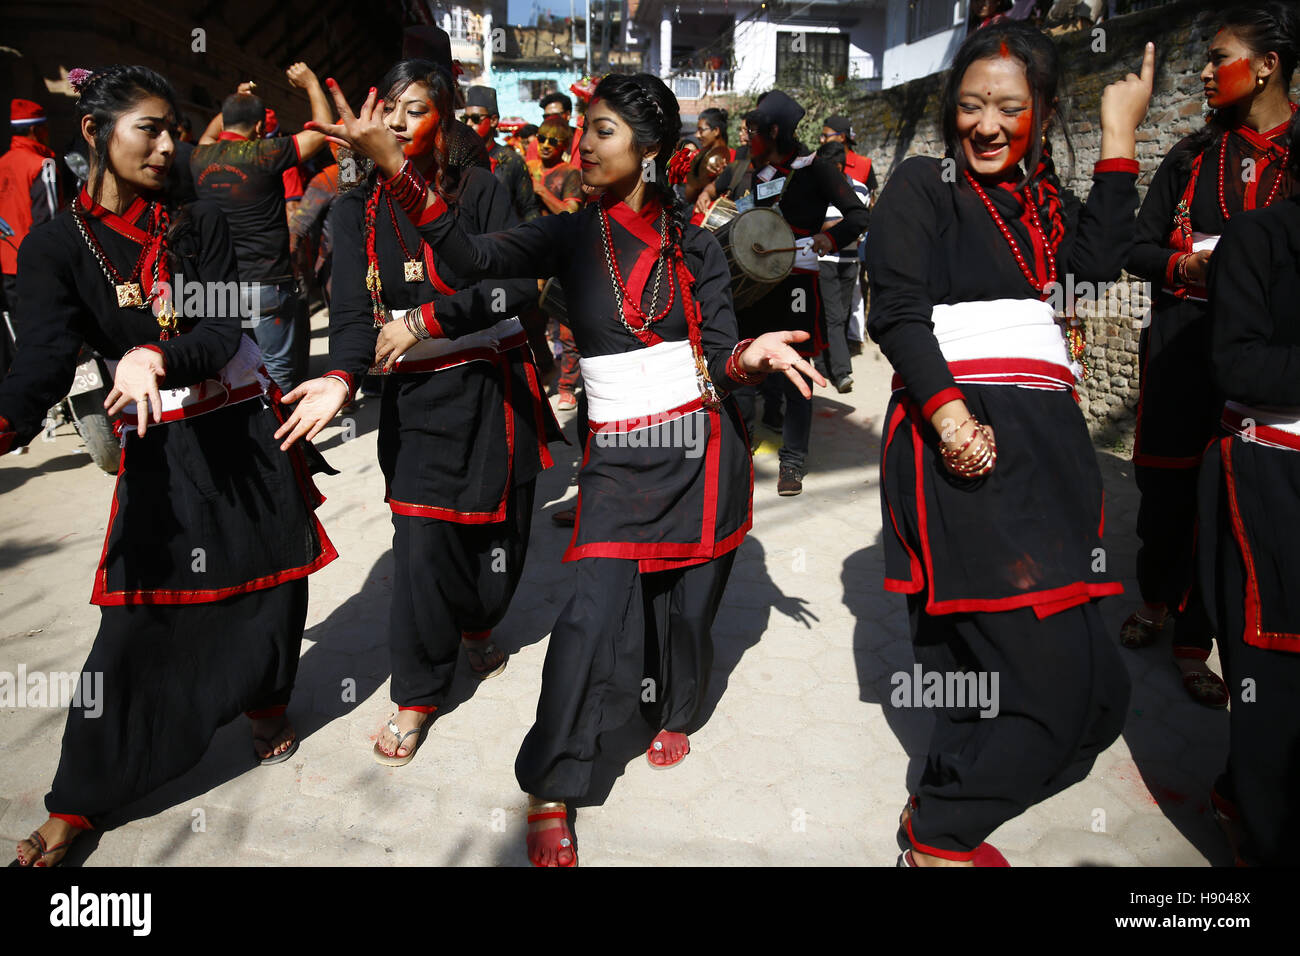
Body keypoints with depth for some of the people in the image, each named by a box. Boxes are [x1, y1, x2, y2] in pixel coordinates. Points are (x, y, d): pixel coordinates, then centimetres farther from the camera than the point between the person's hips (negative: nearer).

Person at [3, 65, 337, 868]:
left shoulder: (202, 224, 0)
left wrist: (158, 359, -33)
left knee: (272, 584, 9)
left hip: (246, 425, 2)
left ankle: (267, 702, 40)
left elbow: (224, 330, -11)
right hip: (160, 447, -2)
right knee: (142, 614, -3)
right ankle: (81, 800, 14)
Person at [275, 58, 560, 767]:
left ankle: (478, 625, 44)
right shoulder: (358, 208, 3)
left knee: (500, 520, 11)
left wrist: (424, 321, -18)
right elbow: (353, 306, -10)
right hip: (417, 396, 0)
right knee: (421, 536, -8)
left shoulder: (479, 190, -1)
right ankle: (415, 694, 11)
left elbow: (518, 285, -12)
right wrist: (343, 375, -29)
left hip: (495, 384, 1)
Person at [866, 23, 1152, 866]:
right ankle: (939, 834, 8)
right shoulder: (924, 185, 3)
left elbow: (1100, 260, 2)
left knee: (1088, 676, 7)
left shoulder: (1037, 195, 21)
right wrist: (949, 413, -21)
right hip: (962, 438, -7)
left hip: (1047, 434, 8)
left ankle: (946, 823, 22)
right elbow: (898, 313, -9)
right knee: (1045, 663, -13)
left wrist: (1119, 133, 7)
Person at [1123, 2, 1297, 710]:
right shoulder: (1194, 155, 10)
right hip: (1180, 345, 2)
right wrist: (1184, 264, -11)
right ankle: (1158, 598, 33)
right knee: (1164, 481, 8)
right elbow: (1139, 248, 10)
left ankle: (1194, 638, 15)